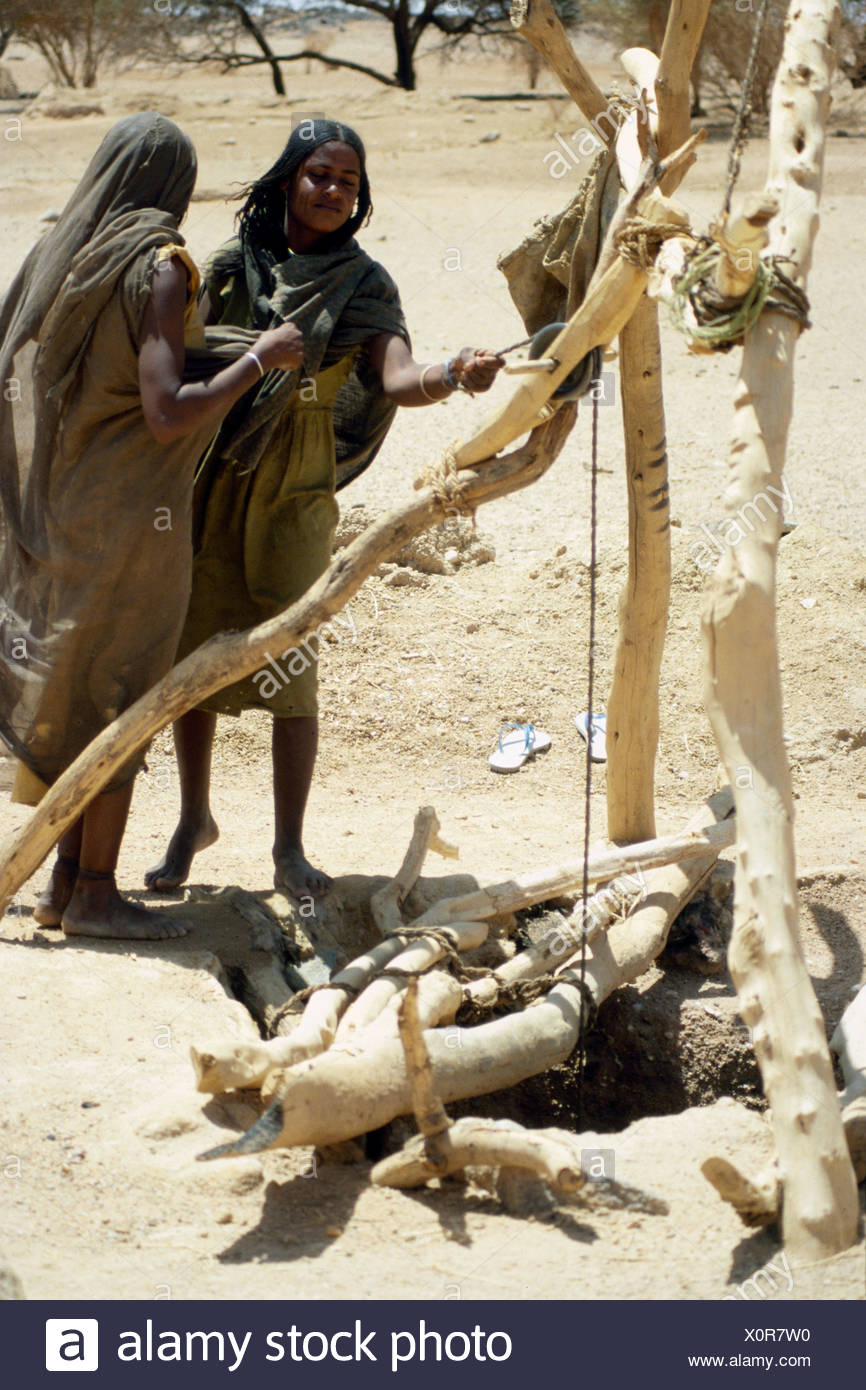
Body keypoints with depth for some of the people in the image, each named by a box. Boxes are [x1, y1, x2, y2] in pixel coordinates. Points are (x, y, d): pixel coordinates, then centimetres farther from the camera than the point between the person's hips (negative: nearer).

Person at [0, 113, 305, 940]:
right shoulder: (157, 267, -15)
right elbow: (168, 413, -23)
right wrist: (258, 358, -12)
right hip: (130, 511, -7)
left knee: (72, 691, 14)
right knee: (119, 694, 2)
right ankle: (94, 893, 7)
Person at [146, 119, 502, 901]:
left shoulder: (363, 286, -4)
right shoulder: (232, 268, 3)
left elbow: (399, 380, -20)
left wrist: (454, 375, -39)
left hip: (294, 492, -2)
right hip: (210, 483, 3)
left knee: (287, 660, -7)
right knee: (192, 652, 7)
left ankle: (289, 848, 4)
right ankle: (194, 818, 27)